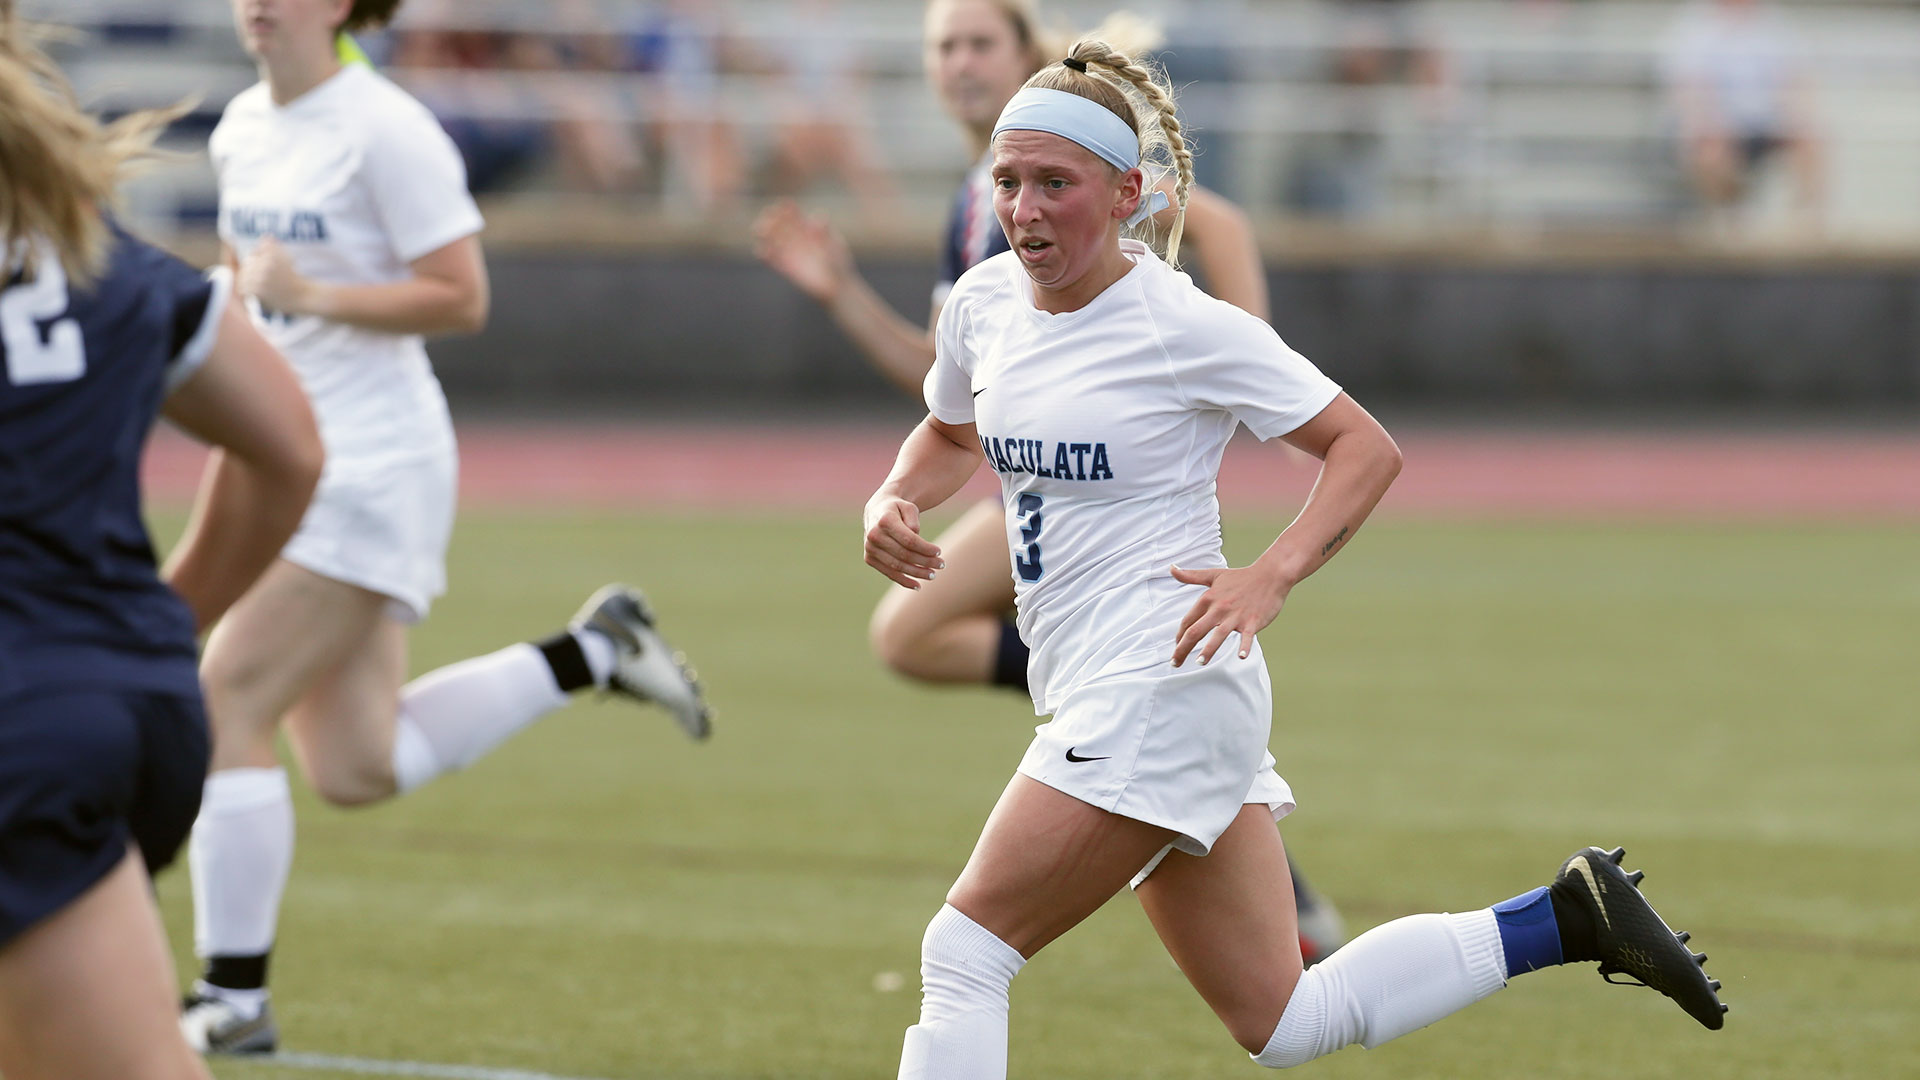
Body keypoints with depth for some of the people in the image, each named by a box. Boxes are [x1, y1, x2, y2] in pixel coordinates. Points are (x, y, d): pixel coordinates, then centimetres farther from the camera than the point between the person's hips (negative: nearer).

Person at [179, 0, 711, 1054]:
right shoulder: (243, 127, 11)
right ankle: (593, 650, 22)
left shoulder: (385, 130, -14)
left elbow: (460, 296, -16)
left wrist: (312, 296, -24)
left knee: (224, 706, -11)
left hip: (372, 470, -9)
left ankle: (234, 998, -3)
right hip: (292, 464, 9)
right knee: (355, 769, 7)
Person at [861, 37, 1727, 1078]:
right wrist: (894, 503, 6)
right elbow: (950, 434, 27)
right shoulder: (983, 304, 7)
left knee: (964, 952, -10)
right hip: (1094, 698, 8)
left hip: (1161, 688, -8)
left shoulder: (1182, 327, -12)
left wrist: (1268, 578, -21)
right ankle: (1568, 915, 19)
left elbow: (1366, 448, -8)